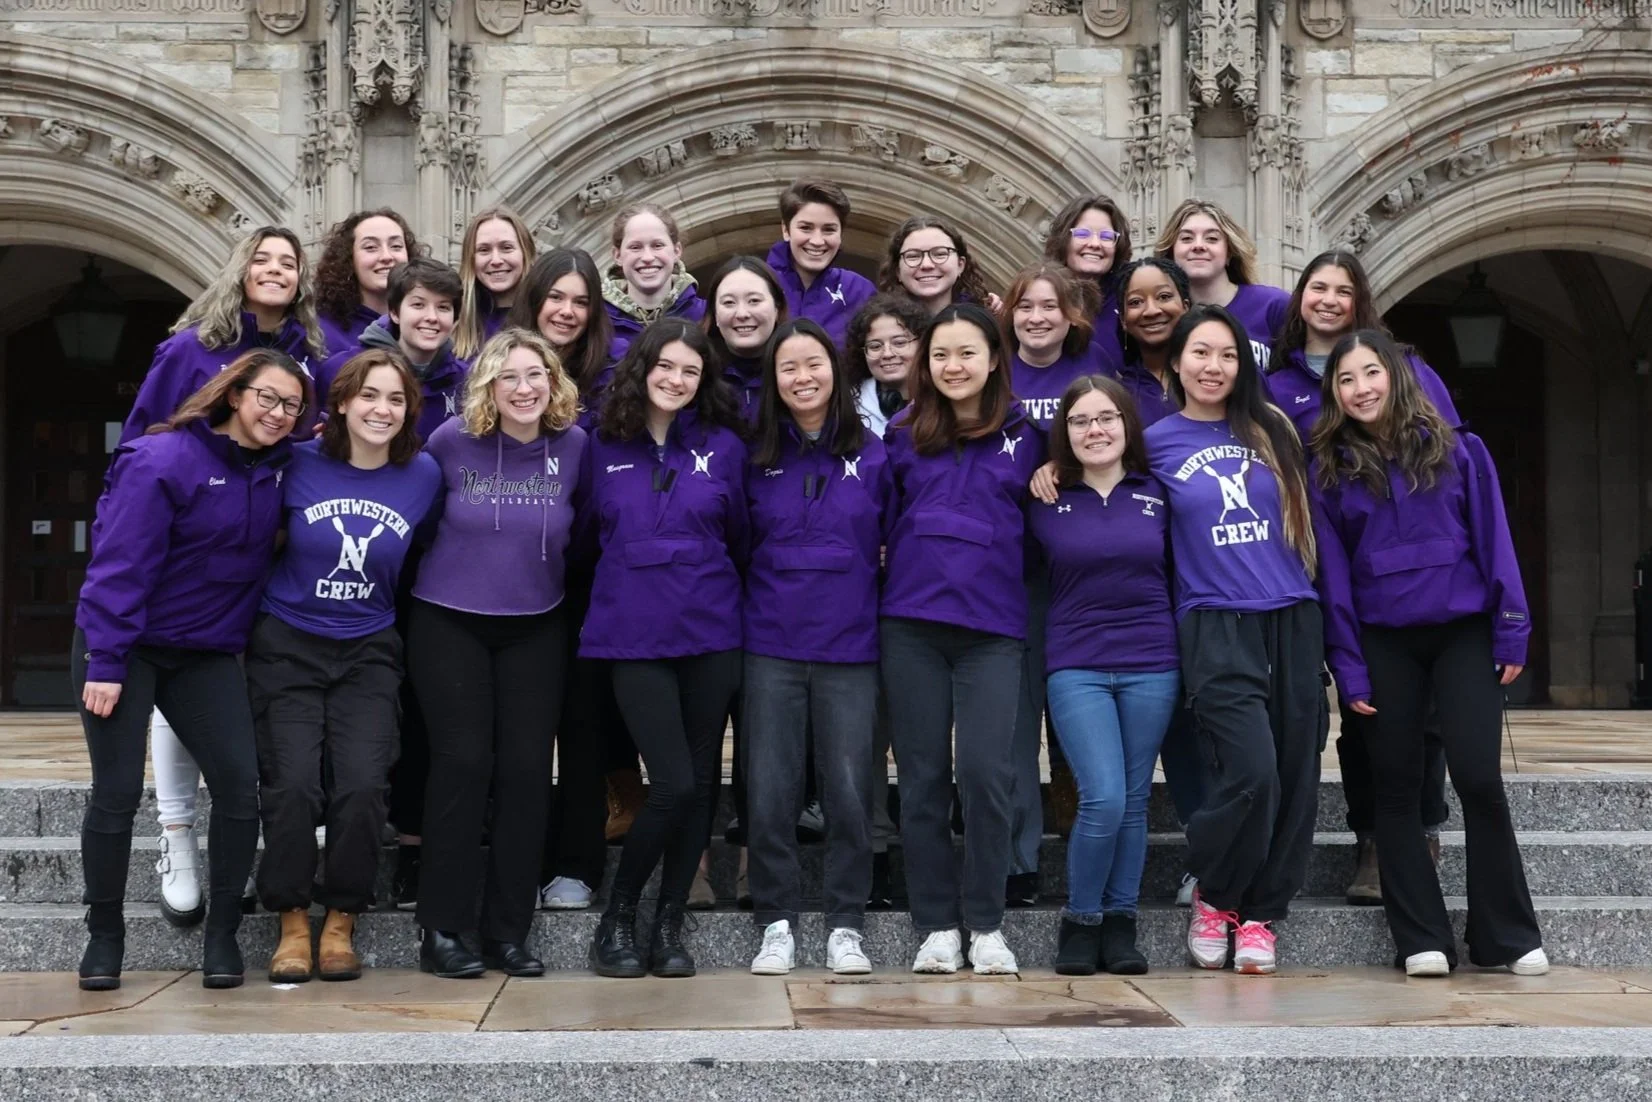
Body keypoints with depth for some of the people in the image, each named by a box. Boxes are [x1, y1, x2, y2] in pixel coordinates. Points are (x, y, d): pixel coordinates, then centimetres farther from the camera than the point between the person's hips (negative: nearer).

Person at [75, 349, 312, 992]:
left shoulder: (277, 469, 4)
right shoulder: (161, 460, -15)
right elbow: (120, 564, -17)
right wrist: (105, 663, -20)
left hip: (208, 654, 5)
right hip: (122, 648, -5)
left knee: (239, 785, -5)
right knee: (117, 793, -2)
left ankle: (222, 934, 9)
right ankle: (104, 936, 14)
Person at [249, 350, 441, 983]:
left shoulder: (424, 475, -1)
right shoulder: (301, 465, -6)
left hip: (368, 651, 1)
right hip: (288, 642, -1)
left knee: (361, 786, -14)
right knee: (293, 784, -13)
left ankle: (341, 923, 5)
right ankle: (293, 924, 6)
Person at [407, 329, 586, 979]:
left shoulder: (575, 445, -2)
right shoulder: (453, 440, -8)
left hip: (535, 628, 2)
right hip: (449, 623, -2)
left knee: (527, 769, -1)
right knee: (462, 763, -6)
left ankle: (507, 931, 9)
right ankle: (442, 930, 3)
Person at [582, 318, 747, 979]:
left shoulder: (723, 446, 6)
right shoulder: (605, 447, 4)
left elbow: (739, 538, 13)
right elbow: (587, 534, 13)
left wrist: (706, 580, 12)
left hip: (710, 633, 2)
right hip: (634, 637, -2)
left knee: (700, 783, 5)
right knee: (673, 783, -12)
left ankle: (669, 925, 18)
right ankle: (617, 918, 8)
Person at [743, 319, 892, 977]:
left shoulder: (872, 457, 5)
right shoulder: (756, 460, 6)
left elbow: (896, 546, 10)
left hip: (850, 647, -1)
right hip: (771, 647, 1)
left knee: (850, 791, -1)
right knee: (770, 792, 0)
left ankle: (846, 924, 10)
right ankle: (776, 923, 10)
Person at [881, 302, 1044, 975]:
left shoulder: (1024, 438, 8)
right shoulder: (903, 435, 9)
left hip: (993, 627, -1)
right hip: (912, 625, 1)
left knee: (984, 771, -10)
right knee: (923, 778, 3)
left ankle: (986, 926, 4)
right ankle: (936, 925, 12)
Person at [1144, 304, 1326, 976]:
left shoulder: (1272, 430, 12)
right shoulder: (1156, 443, 5)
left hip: (1293, 621, 4)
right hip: (1216, 626, -4)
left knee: (1296, 778, 0)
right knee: (1252, 773, -17)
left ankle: (1260, 915, 15)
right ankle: (1213, 896, 8)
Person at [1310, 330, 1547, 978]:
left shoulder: (1456, 450, 3)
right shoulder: (1329, 469, 3)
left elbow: (1492, 538, 2)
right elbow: (1332, 571, 2)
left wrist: (1511, 629, -5)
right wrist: (1347, 667, -3)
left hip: (1462, 632, -1)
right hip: (1384, 642, 1)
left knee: (1478, 778, -7)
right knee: (1396, 788, 3)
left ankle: (1507, 937, 4)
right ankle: (1422, 940, 9)